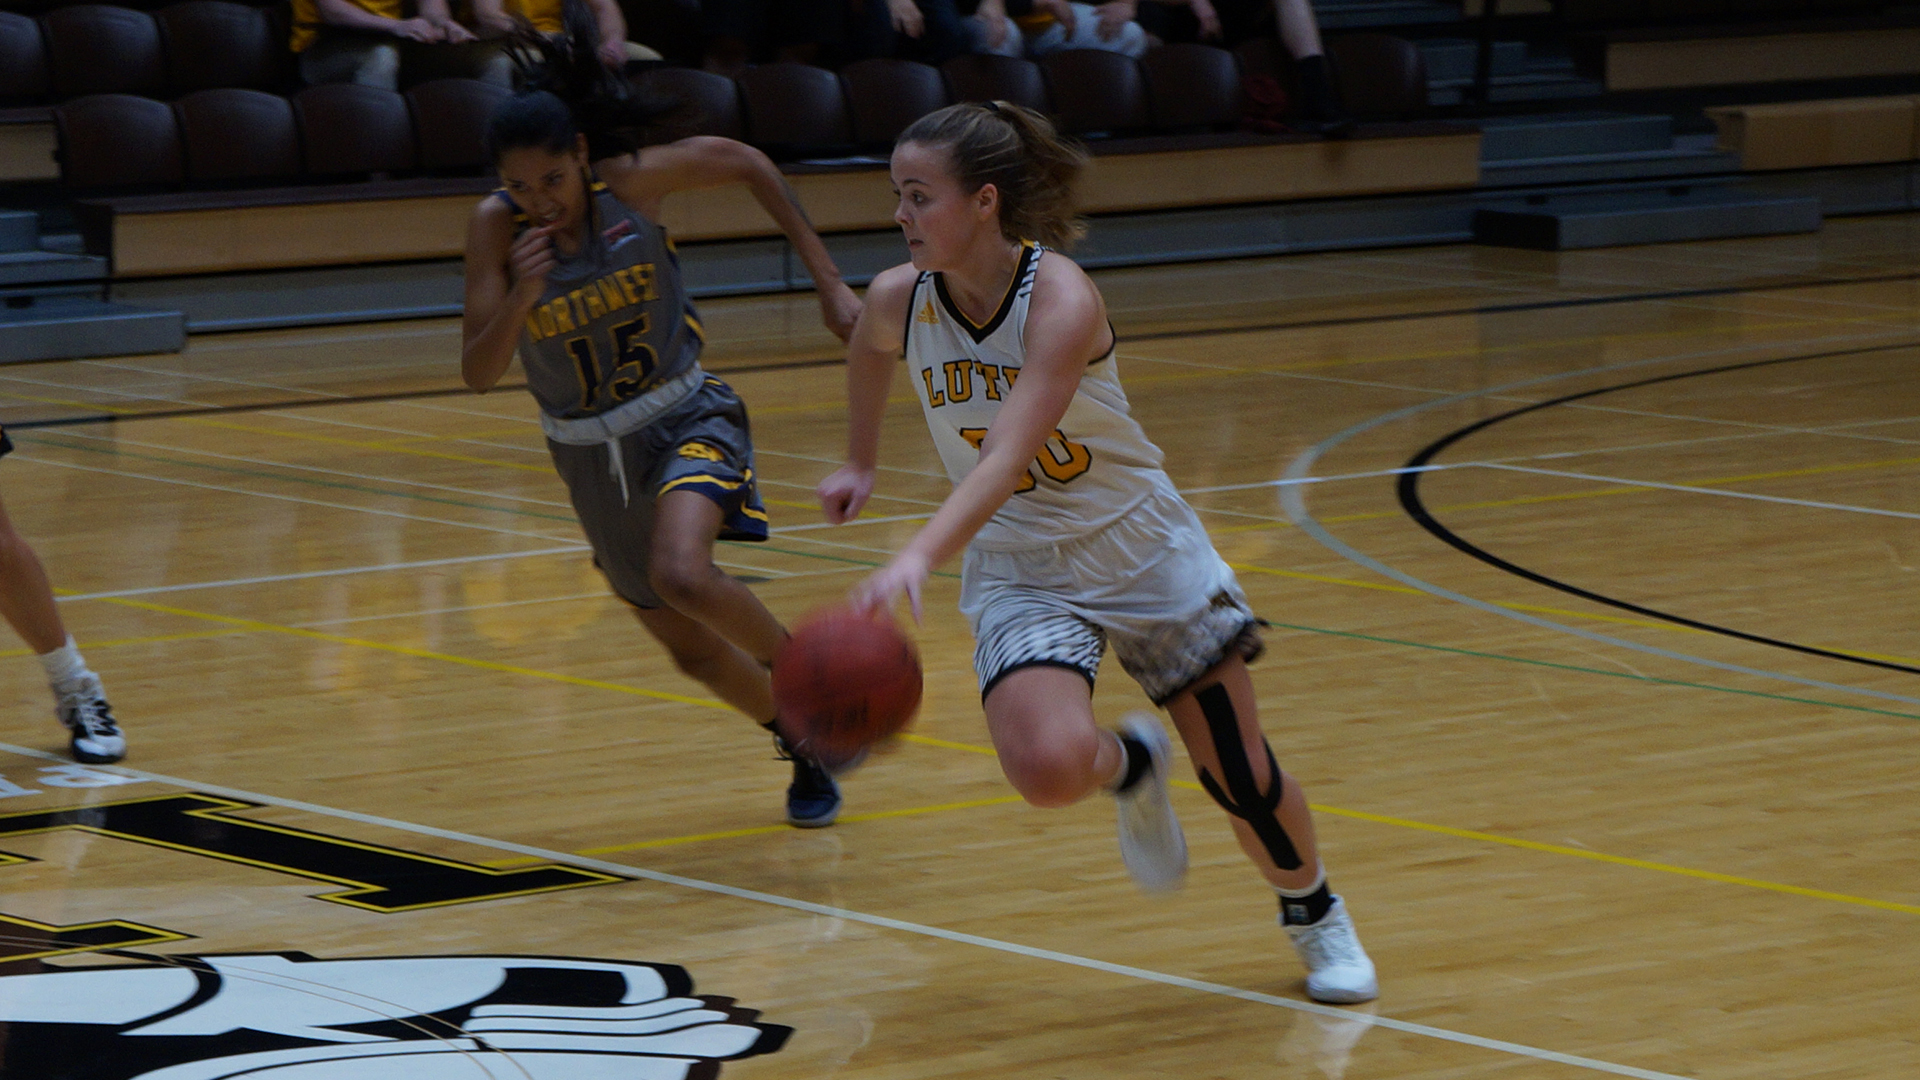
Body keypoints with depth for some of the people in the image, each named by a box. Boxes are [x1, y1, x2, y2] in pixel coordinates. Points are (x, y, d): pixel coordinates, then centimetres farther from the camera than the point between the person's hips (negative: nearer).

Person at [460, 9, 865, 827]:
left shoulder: (629, 182, -20)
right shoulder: (496, 227, -18)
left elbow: (748, 165, -3)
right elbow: (478, 373, -20)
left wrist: (828, 283, -4)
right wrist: (522, 296, -38)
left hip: (684, 416, -3)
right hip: (589, 449, 3)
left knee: (681, 575, -32)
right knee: (691, 649, 12)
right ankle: (806, 746, 38)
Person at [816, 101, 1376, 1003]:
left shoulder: (1060, 297, -28)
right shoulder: (899, 300, -13)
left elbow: (1008, 457, -40)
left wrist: (919, 558, -53)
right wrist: (861, 464, 26)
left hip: (1140, 548, -2)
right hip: (1019, 571, 3)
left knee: (1238, 771, 5)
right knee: (1048, 766, -25)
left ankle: (1316, 918, 36)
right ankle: (1129, 765, 12)